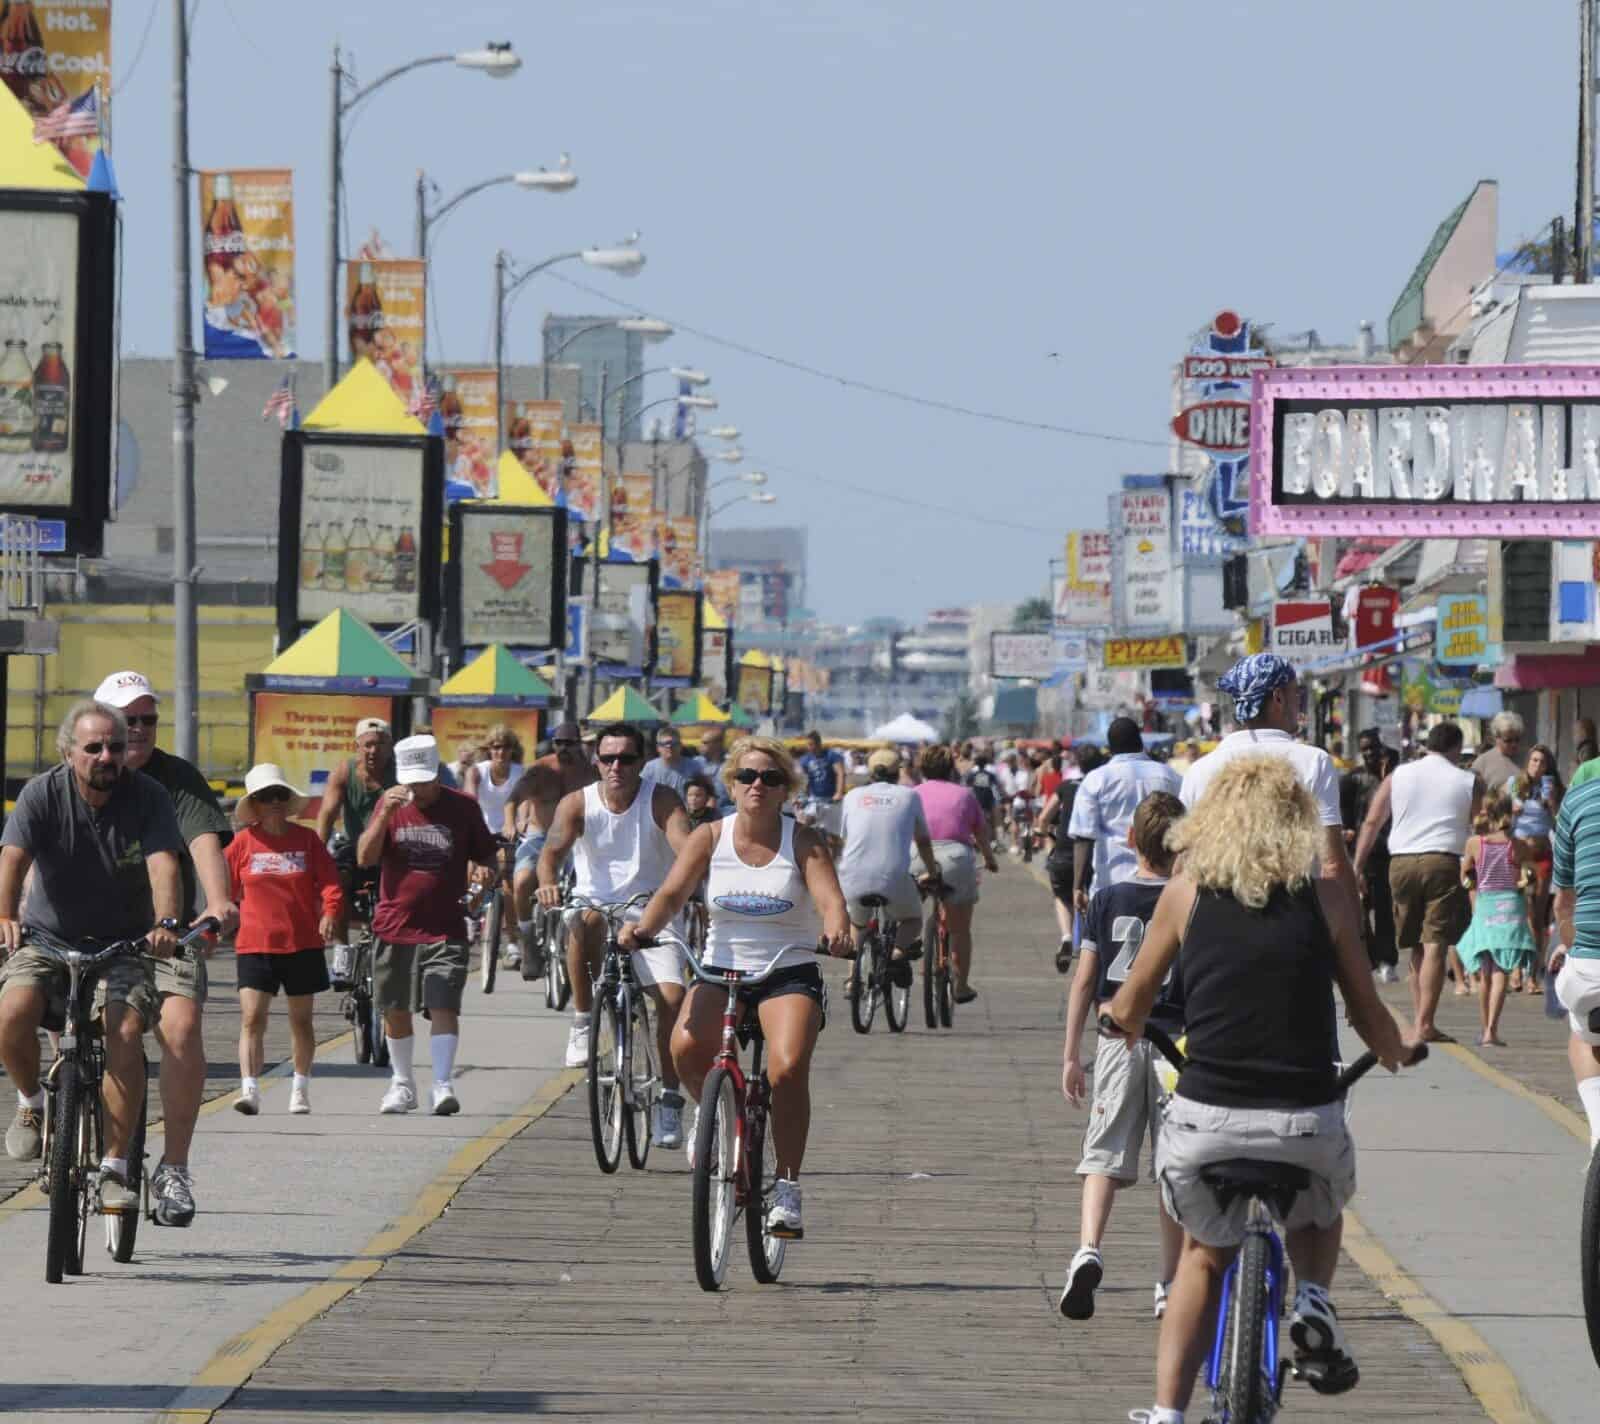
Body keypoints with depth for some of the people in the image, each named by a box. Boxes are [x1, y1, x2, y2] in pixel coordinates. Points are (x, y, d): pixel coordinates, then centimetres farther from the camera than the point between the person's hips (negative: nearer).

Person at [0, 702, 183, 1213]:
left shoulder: (147, 797, -9)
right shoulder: (43, 794, -10)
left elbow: (163, 865, -23)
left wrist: (165, 924, -42)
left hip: (123, 943, 0)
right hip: (47, 937, 0)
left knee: (125, 1031, -25)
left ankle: (115, 1166, -16)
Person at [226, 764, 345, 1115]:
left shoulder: (306, 839, 2)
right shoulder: (244, 842, 1)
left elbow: (330, 882, -1)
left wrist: (331, 912, -20)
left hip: (303, 944, 1)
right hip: (254, 944, -1)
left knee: (301, 1019, 13)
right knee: (252, 1018, -14)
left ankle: (301, 1088, 28)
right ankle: (249, 1091, -19)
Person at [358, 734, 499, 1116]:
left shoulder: (462, 807, 1)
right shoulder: (390, 804, 3)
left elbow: (487, 854, 11)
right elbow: (365, 857, -7)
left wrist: (484, 870, -13)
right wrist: (386, 814, -20)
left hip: (444, 930, -2)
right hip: (394, 927, 2)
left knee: (443, 1007, -14)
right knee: (395, 1011, 11)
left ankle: (444, 1085, -16)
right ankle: (402, 1085, 25)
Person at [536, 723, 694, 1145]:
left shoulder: (661, 800, -7)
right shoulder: (577, 804, -4)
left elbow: (685, 847, -23)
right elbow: (553, 849, -19)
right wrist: (547, 883, -42)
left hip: (652, 915, 0)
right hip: (596, 905, 0)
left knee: (672, 998, -17)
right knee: (586, 921, -37)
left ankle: (669, 1099, -4)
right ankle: (582, 1023, -20)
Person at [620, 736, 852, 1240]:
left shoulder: (803, 843, -2)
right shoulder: (710, 838, 2)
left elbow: (829, 897, -17)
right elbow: (673, 892, -9)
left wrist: (836, 930, -40)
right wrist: (644, 926, -30)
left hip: (790, 975, -1)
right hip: (721, 970, 1)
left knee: (788, 1067, -27)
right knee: (686, 1047, -28)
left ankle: (786, 1189, -13)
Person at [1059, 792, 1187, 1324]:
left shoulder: (1108, 899, 1)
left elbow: (1084, 981, 2)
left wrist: (1071, 1054, 7)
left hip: (1119, 1038, 0)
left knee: (1105, 1154, -1)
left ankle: (1088, 1250, -26)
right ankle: (1169, 1285, 9)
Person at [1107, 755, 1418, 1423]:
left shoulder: (1186, 893, 3)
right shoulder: (1326, 898, 2)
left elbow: (1127, 1013, 12)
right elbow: (1368, 1014, 9)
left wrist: (1129, 1040, 36)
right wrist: (1397, 1055, 32)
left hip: (1203, 1122, 0)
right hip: (1307, 1122, 0)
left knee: (1205, 1255, 26)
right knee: (1319, 1211, 34)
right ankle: (1312, 1298, 7)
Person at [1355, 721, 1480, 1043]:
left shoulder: (1399, 775, 12)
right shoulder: (1468, 782, 6)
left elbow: (1371, 822, 8)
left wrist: (1357, 868, 9)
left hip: (1401, 862, 3)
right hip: (1443, 862, -3)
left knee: (1416, 946, 14)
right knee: (1434, 946, -6)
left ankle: (1421, 1018, 17)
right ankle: (1425, 1025, -12)